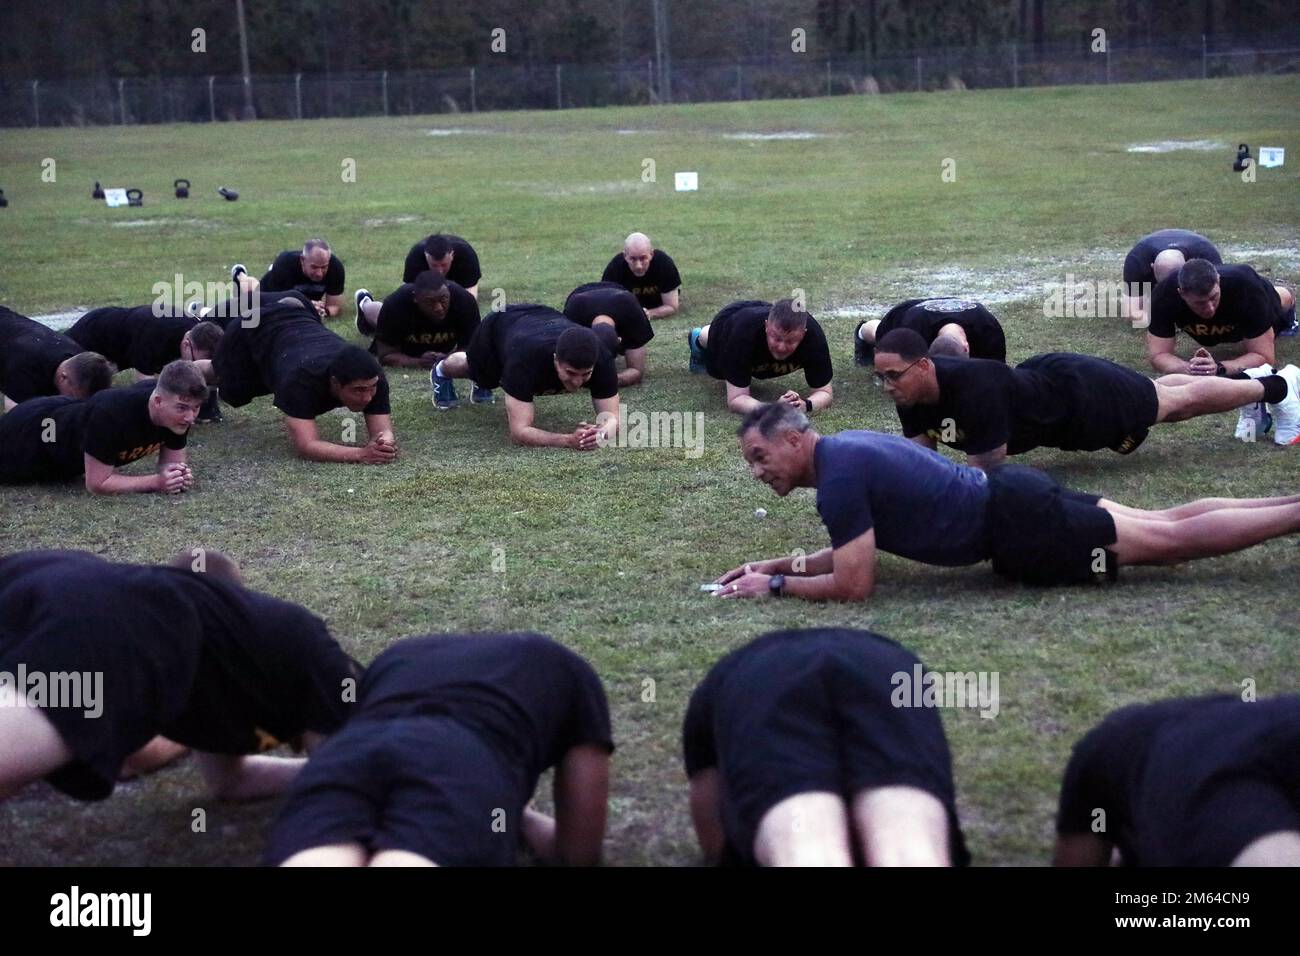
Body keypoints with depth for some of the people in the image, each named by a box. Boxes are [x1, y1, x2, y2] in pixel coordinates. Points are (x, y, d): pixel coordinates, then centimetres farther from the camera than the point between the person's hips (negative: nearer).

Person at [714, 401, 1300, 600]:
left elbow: (853, 585, -21)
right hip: (1009, 496, 8)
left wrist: (775, 586, -11)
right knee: (1165, 528, 13)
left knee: (1170, 539, -3)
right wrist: (781, 563, 14)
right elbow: (855, 547, 22)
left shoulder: (838, 478, -19)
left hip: (1017, 527, -8)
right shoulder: (846, 448, 10)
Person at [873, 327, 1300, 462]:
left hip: (1080, 394, -7)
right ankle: (1247, 378, 54)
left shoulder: (974, 388, -43)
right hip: (1043, 376, 7)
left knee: (1180, 401, 18)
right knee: (1164, 396, 30)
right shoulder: (911, 393, -20)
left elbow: (986, 471, -36)